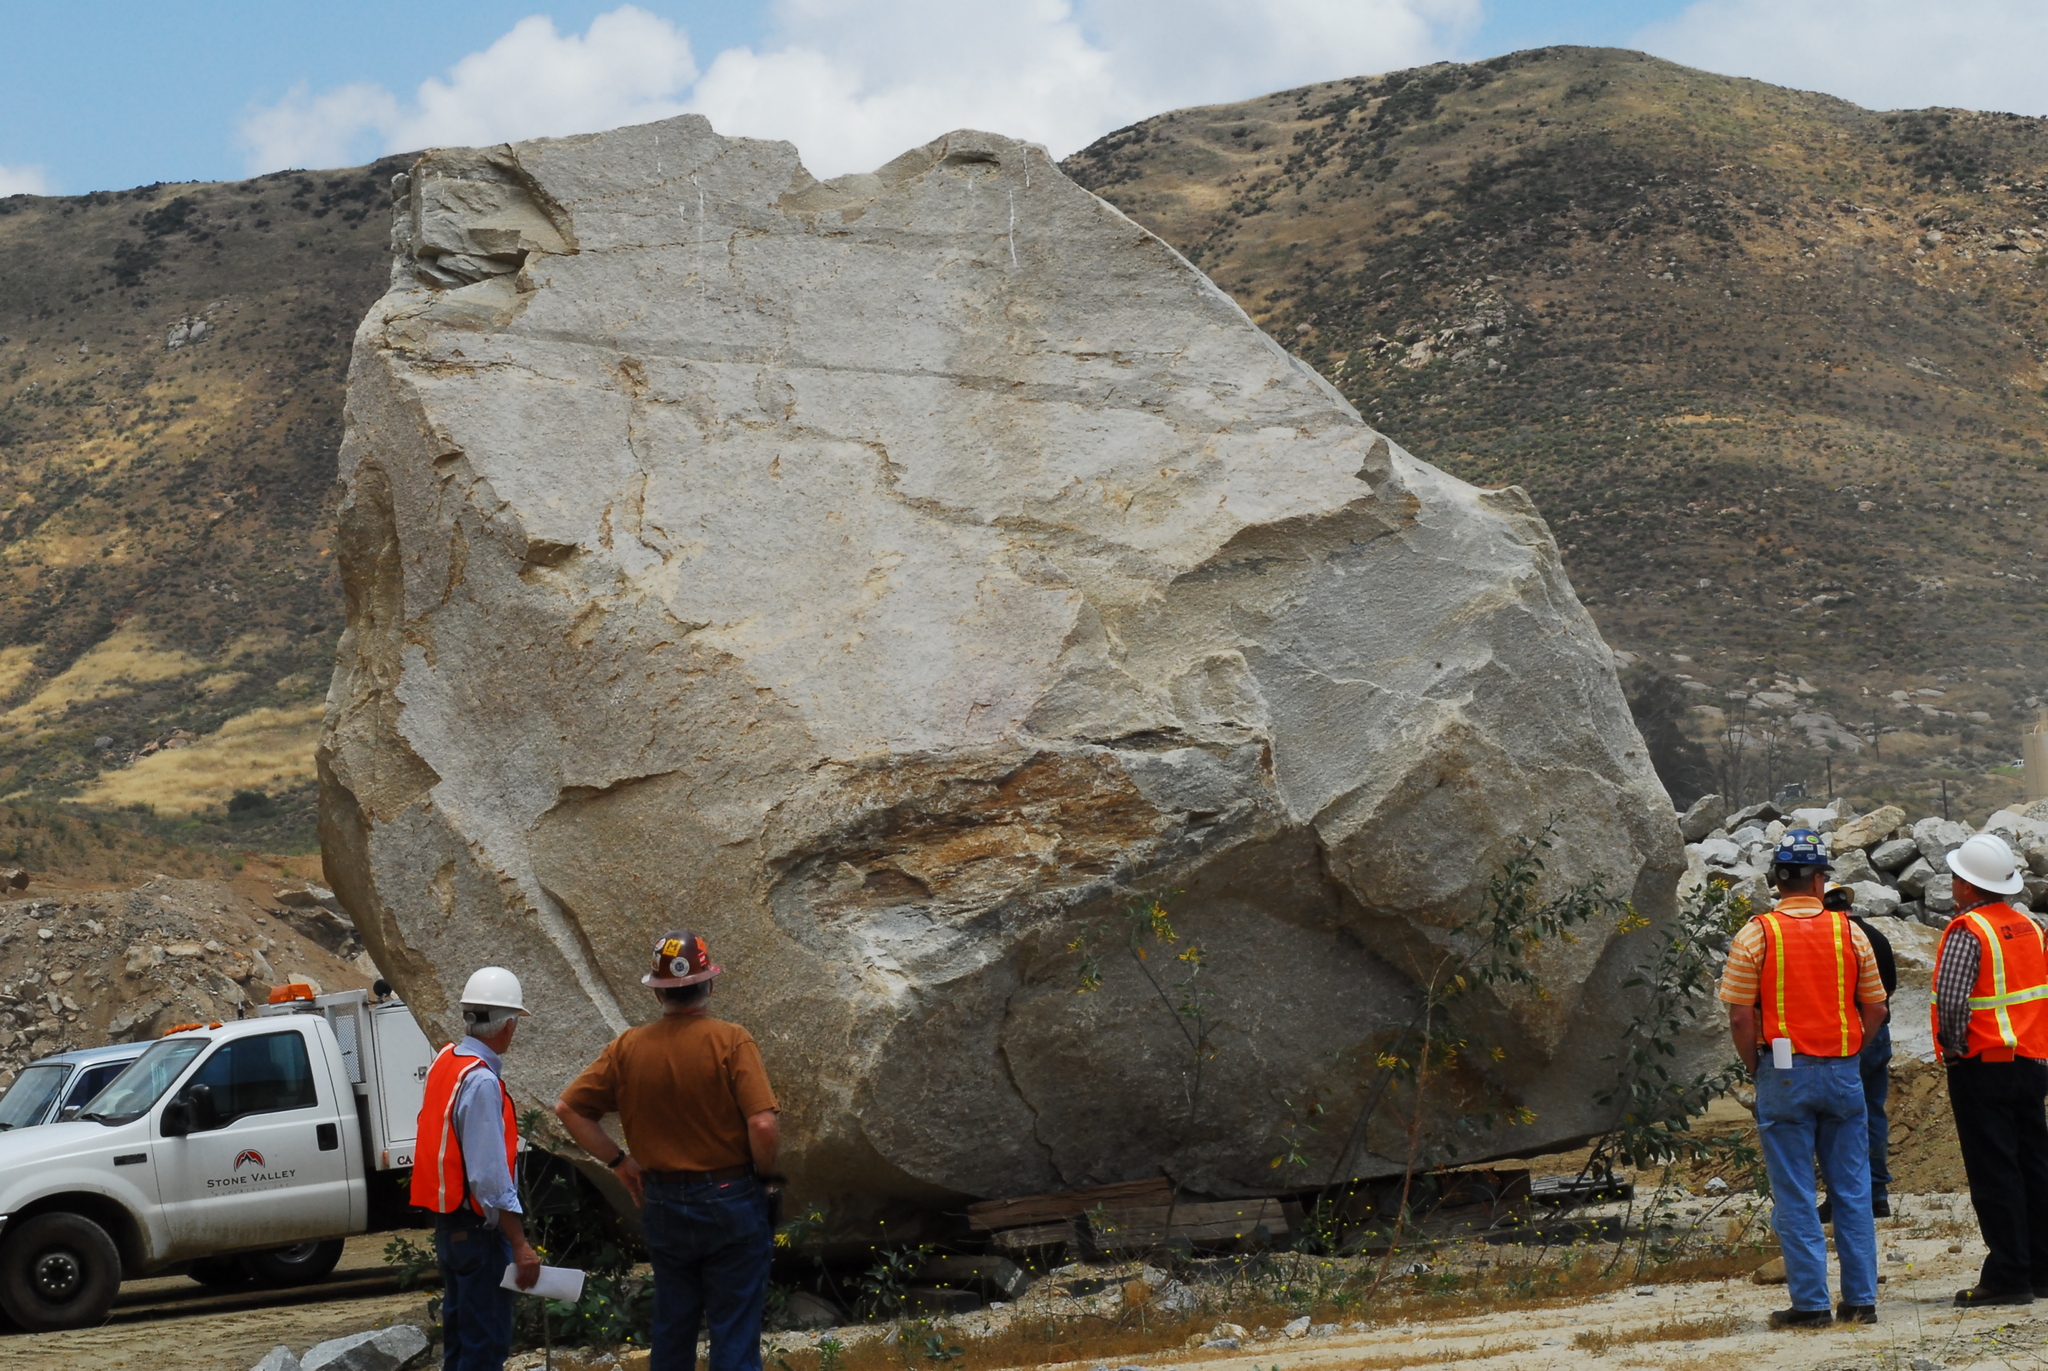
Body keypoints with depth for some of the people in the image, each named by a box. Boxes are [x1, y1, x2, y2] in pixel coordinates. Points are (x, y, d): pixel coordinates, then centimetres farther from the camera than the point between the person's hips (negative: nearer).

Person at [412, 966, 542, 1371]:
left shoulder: (445, 1061, 5)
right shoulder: (482, 1083, -23)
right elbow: (490, 1176, -25)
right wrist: (520, 1244, -22)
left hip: (448, 1220, 9)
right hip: (478, 1228, -9)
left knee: (459, 1332, 18)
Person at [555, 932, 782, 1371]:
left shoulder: (628, 1048, -2)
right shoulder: (731, 1042, -15)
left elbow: (568, 1108, 1)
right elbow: (764, 1125, -22)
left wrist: (620, 1161, 8)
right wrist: (765, 1173, -4)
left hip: (662, 1204, 4)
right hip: (732, 1202, -4)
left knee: (671, 1331, 16)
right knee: (734, 1334, 3)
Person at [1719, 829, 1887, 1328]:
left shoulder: (1755, 935, -7)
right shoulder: (1849, 932, 2)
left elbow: (1739, 1015, -9)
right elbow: (1875, 1009, 6)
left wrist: (1755, 1067, 5)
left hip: (1783, 1075, -2)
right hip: (1842, 1074, 2)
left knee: (1795, 1195, 2)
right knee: (1852, 1189, 10)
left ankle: (1810, 1302, 2)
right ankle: (1860, 1300, 12)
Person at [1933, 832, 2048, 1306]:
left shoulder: (1968, 931, -14)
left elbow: (1952, 1000, -24)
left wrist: (1954, 1048, -9)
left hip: (1983, 1067, -7)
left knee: (1993, 1174, -5)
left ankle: (2007, 1277, -5)